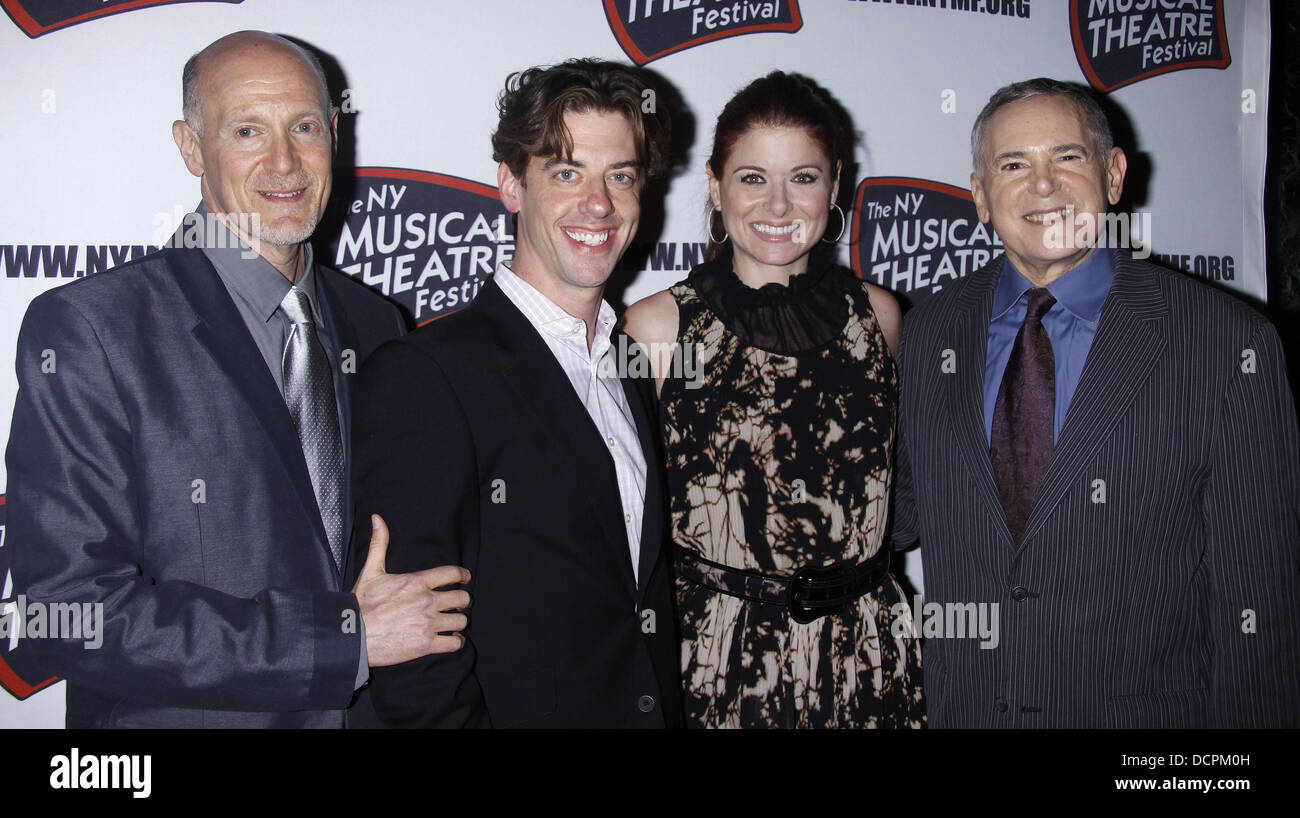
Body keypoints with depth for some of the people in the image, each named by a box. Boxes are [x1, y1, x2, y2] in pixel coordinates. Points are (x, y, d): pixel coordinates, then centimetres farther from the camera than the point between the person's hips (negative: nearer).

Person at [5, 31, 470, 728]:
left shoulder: (373, 325, 2)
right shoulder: (84, 331, -15)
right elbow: (76, 614, -21)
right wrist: (347, 635, -21)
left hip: (366, 709, 5)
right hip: (182, 715, -5)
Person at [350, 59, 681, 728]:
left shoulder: (633, 366, 8)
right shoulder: (422, 375, -18)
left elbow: (643, 589, 12)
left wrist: (674, 709, 5)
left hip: (656, 709, 7)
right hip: (520, 712, -7)